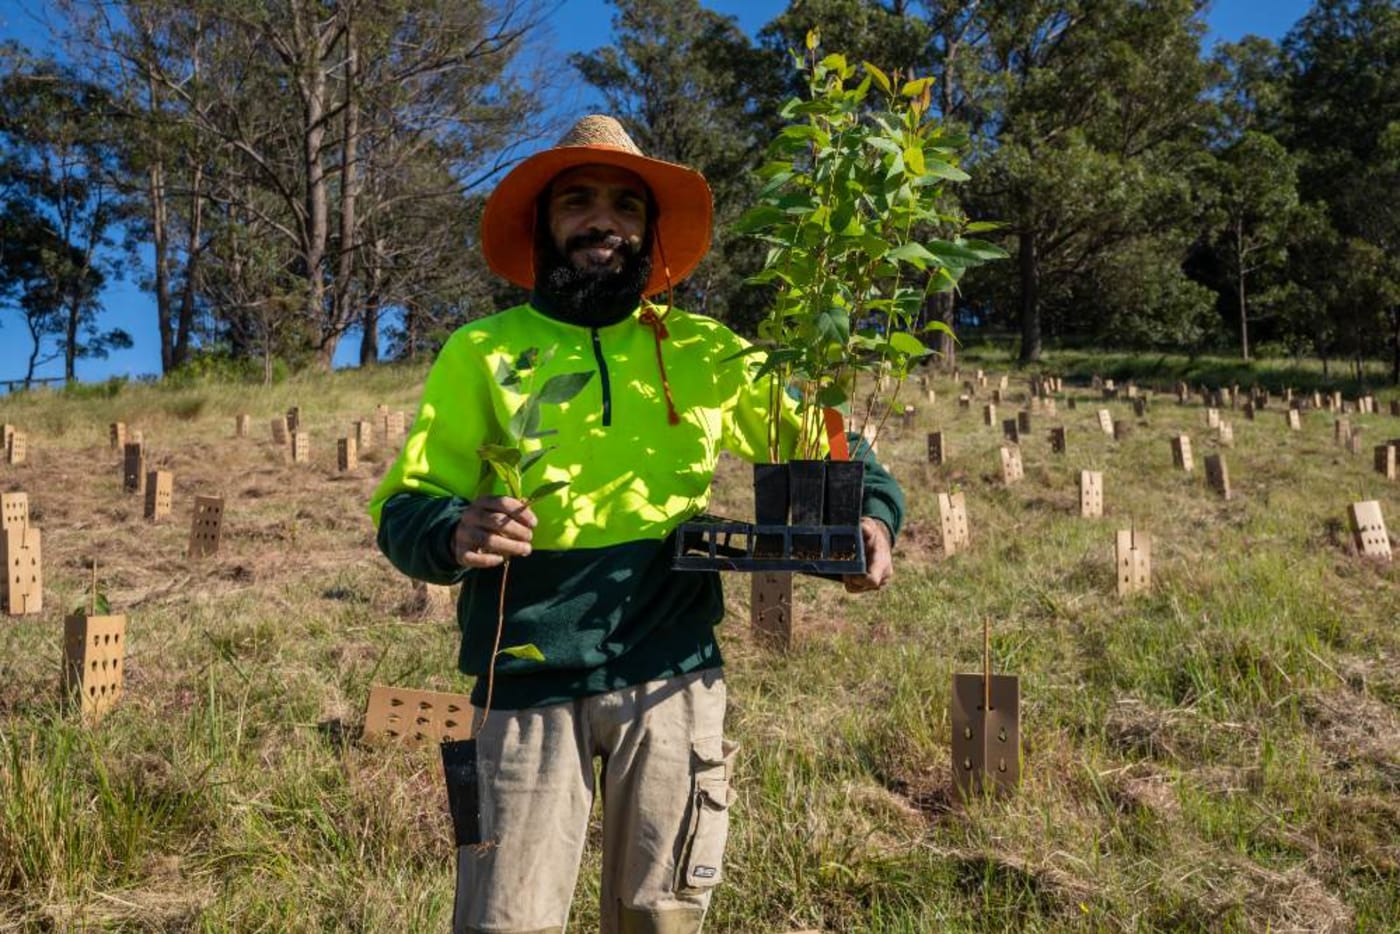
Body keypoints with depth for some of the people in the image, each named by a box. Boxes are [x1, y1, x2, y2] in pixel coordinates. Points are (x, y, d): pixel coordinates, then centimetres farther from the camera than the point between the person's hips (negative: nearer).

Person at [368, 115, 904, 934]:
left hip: (672, 681, 2)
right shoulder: (482, 352, 3)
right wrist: (454, 533, -22)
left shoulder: (705, 352, 7)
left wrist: (872, 511, -8)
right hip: (531, 686, -1)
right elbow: (404, 509, 0)